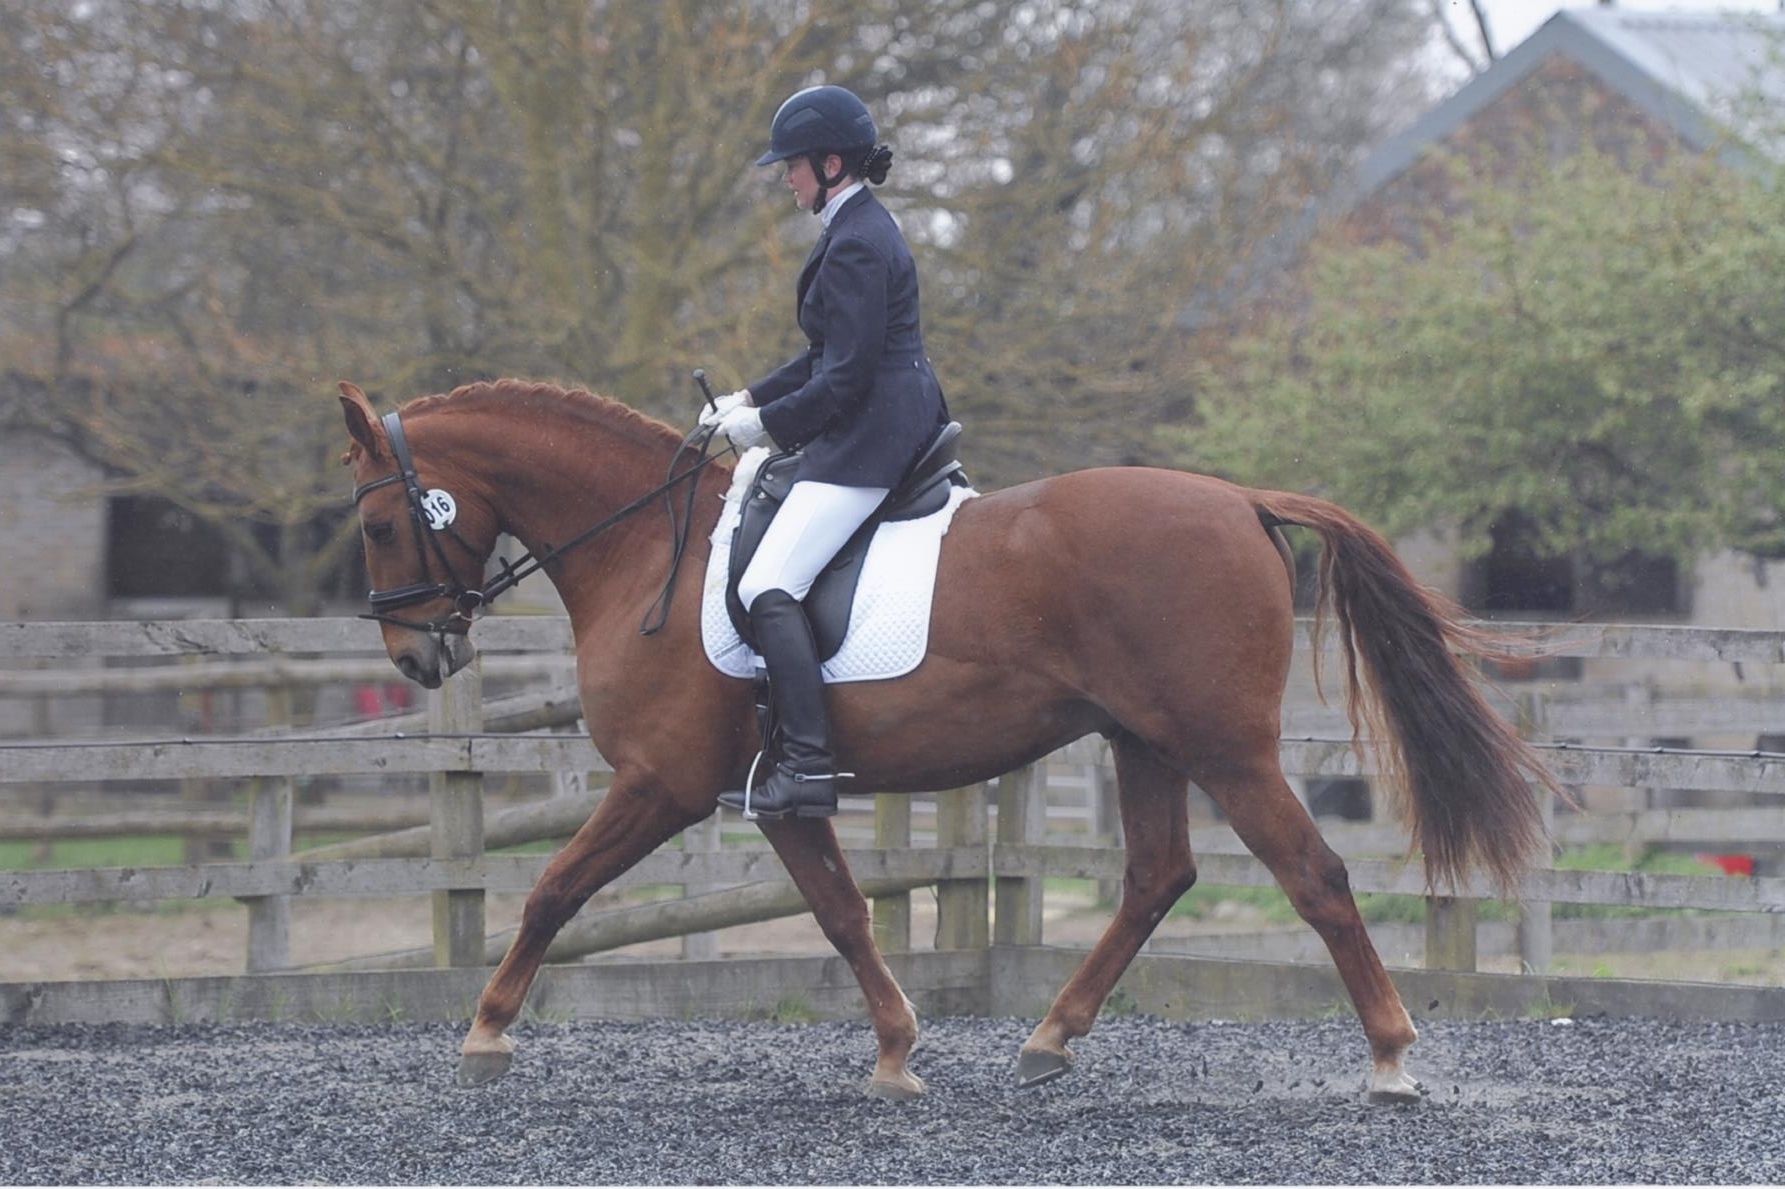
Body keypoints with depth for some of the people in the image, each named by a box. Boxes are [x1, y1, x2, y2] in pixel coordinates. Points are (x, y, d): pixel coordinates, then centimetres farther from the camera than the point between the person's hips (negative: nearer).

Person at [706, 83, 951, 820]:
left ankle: (808, 768, -28)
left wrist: (766, 424, -10)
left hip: (868, 437, -12)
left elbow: (844, 378, -20)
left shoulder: (855, 246, -17)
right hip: (900, 422, 12)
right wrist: (751, 399, 15)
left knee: (769, 587, -19)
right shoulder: (861, 228, 16)